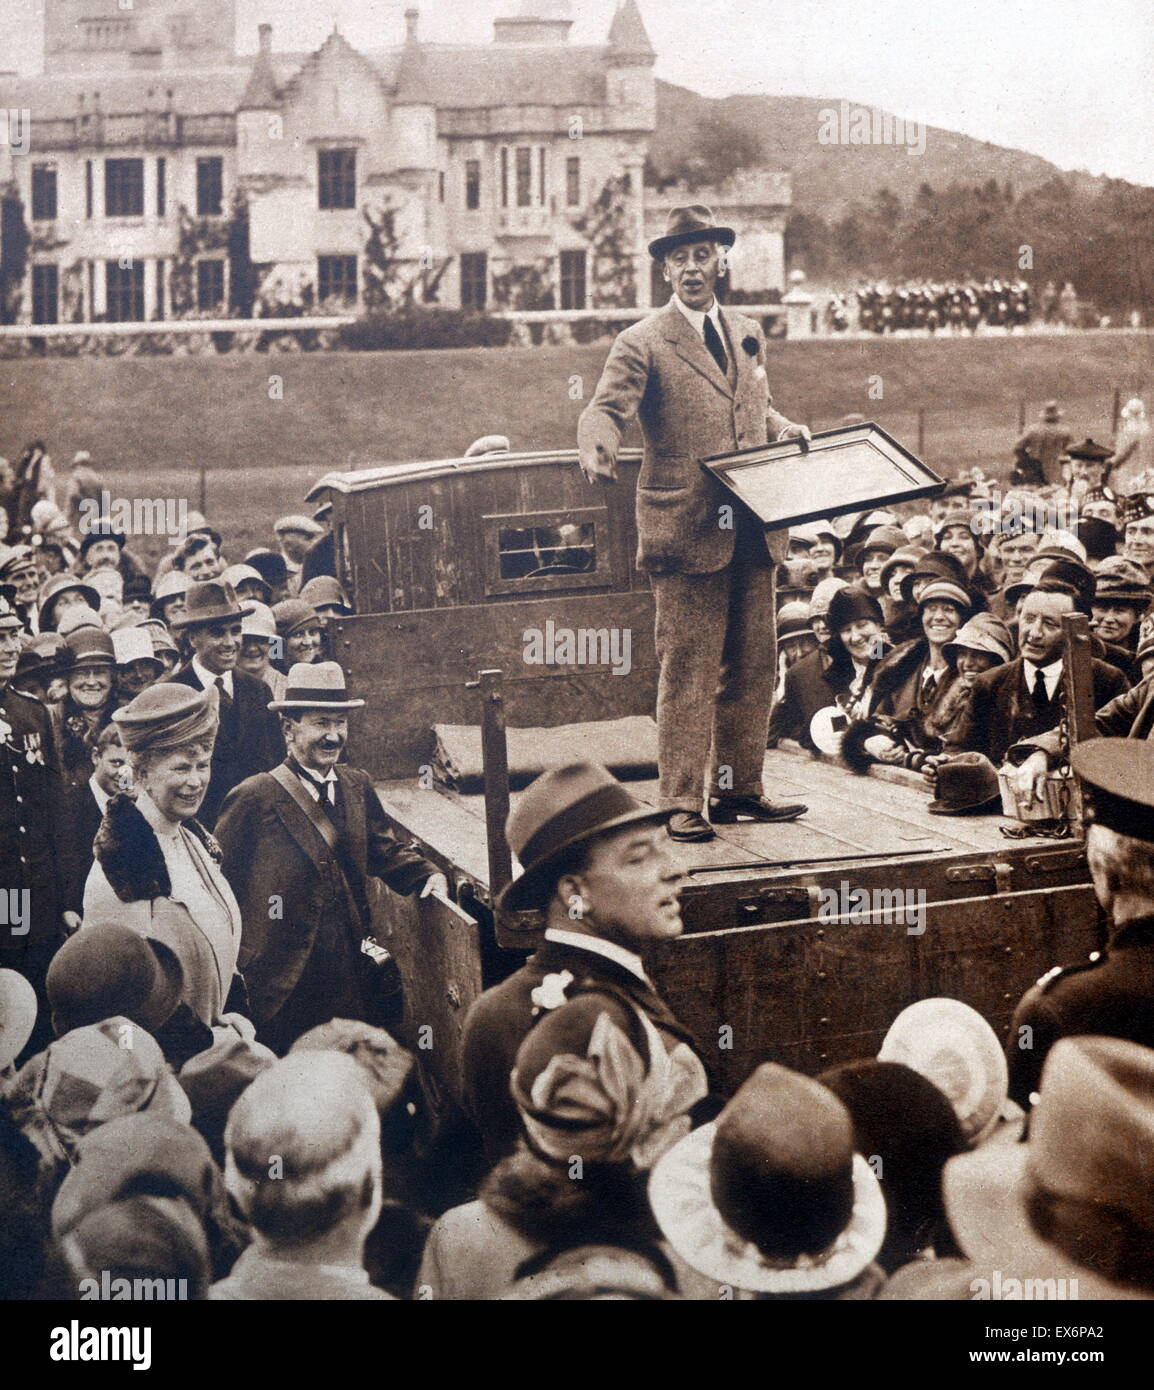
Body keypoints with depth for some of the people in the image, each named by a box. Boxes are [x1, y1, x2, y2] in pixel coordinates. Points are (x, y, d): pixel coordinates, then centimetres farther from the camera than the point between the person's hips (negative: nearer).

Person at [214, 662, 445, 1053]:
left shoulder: (357, 786, 9)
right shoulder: (255, 797, -11)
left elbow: (383, 850, 18)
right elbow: (218, 880, -6)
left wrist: (427, 875, -1)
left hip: (350, 973, 5)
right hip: (280, 980, -5)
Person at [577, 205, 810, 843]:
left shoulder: (747, 334, 16)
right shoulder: (642, 344, -4)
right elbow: (605, 409, -16)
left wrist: (787, 429, 6)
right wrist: (597, 449, -39)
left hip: (753, 530, 6)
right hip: (686, 532, -6)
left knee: (752, 668, 12)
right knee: (688, 671, -3)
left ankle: (739, 789, 23)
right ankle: (682, 802, 4)